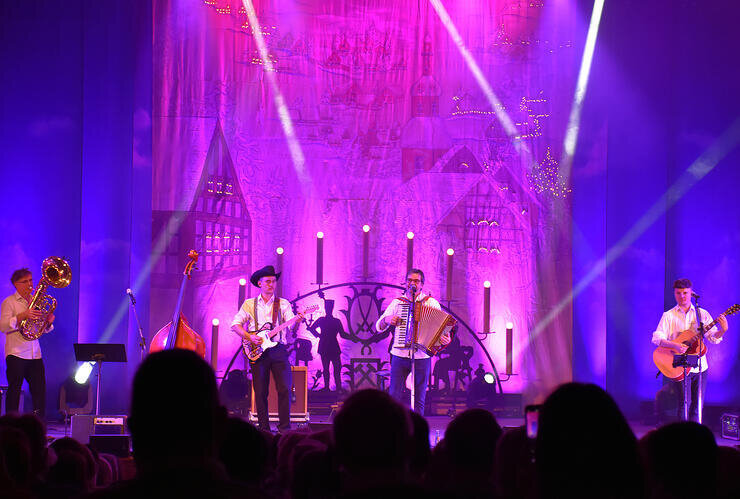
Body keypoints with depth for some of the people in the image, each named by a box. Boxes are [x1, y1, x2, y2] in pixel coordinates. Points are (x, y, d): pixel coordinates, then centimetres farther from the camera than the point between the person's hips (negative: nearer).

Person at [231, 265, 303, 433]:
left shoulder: (283, 304, 11)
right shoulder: (249, 304, 11)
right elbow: (235, 324, 7)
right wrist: (249, 337, -8)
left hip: (278, 349, 0)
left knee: (285, 389, -11)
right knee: (260, 392, 0)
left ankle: (284, 428, -5)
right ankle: (264, 429, 7)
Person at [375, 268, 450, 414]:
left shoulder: (431, 303, 5)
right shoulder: (397, 302, 9)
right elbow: (378, 327, 10)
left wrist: (446, 338, -20)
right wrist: (387, 320, -12)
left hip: (422, 357, -1)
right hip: (399, 356, 1)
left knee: (419, 399, 2)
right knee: (394, 396, -3)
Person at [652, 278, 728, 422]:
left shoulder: (702, 314, 9)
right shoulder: (668, 315, 4)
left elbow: (713, 338, 3)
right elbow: (657, 338, -5)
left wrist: (722, 330, -19)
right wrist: (675, 345, -22)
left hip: (699, 366, 2)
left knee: (697, 404, 3)